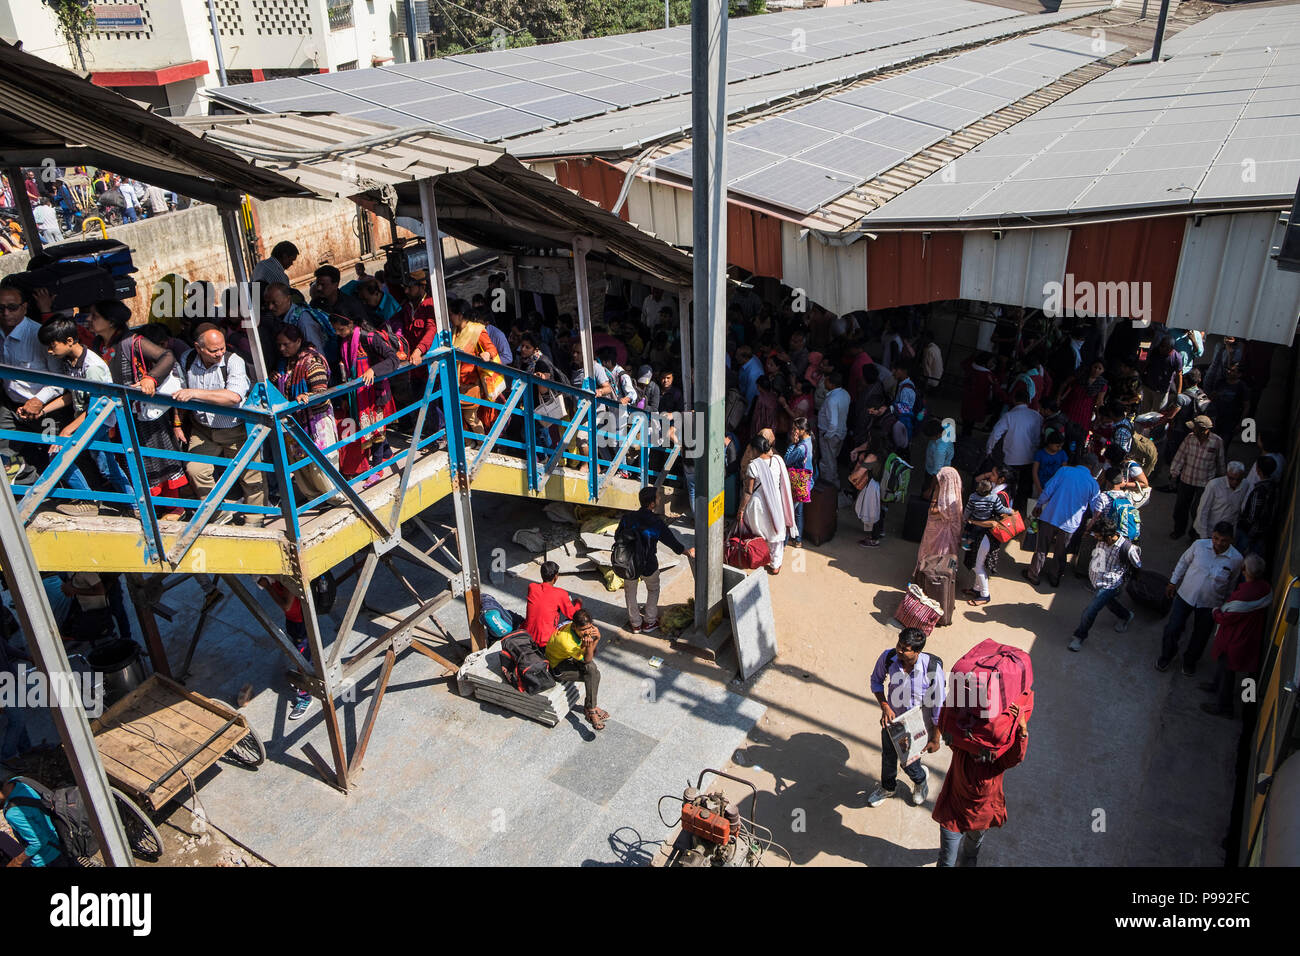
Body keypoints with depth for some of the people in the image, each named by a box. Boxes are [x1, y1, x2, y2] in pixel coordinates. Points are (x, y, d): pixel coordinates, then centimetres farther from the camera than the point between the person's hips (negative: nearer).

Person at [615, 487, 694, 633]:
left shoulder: (627, 518, -17)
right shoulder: (656, 523, -21)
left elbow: (617, 537, -3)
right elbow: (672, 542, -9)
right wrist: (688, 551, 8)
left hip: (630, 564, 2)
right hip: (649, 565, -2)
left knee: (630, 591, 25)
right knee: (653, 590, 27)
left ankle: (635, 623, 35)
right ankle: (649, 622, 35)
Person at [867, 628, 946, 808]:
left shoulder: (932, 669, -31)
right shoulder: (888, 657, -24)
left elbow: (939, 706, -18)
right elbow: (876, 680, -1)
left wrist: (935, 739, -10)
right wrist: (885, 707, -14)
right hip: (892, 718, 3)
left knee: (908, 763, 10)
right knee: (888, 757, 20)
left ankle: (921, 779, 48)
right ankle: (888, 787, 52)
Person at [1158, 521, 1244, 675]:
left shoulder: (1236, 559, -17)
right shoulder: (1199, 545, -17)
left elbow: (1231, 584, 1)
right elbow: (1184, 561, 2)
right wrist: (1173, 582, 8)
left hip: (1209, 604, 0)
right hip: (1185, 595, 0)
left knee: (1200, 636, 17)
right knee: (1172, 629, 7)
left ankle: (1190, 661, 45)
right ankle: (1167, 655, 37)